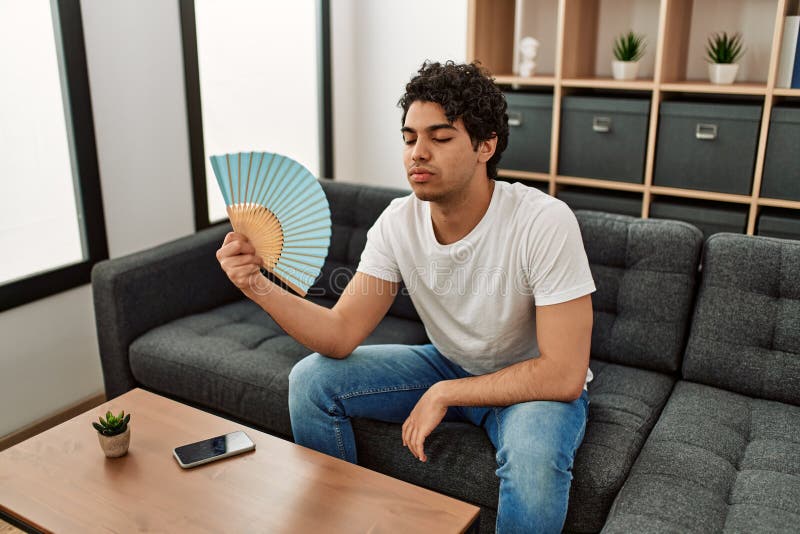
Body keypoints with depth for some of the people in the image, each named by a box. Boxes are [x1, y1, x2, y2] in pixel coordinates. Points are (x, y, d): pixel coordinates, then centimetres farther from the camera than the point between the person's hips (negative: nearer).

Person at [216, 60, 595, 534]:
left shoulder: (544, 222, -29)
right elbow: (341, 336, -15)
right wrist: (258, 286, -30)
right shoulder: (398, 223, -13)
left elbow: (563, 375, -29)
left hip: (534, 383, -4)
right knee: (311, 379, -7)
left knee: (535, 452, -38)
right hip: (449, 365, 5)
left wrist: (444, 394, -25)